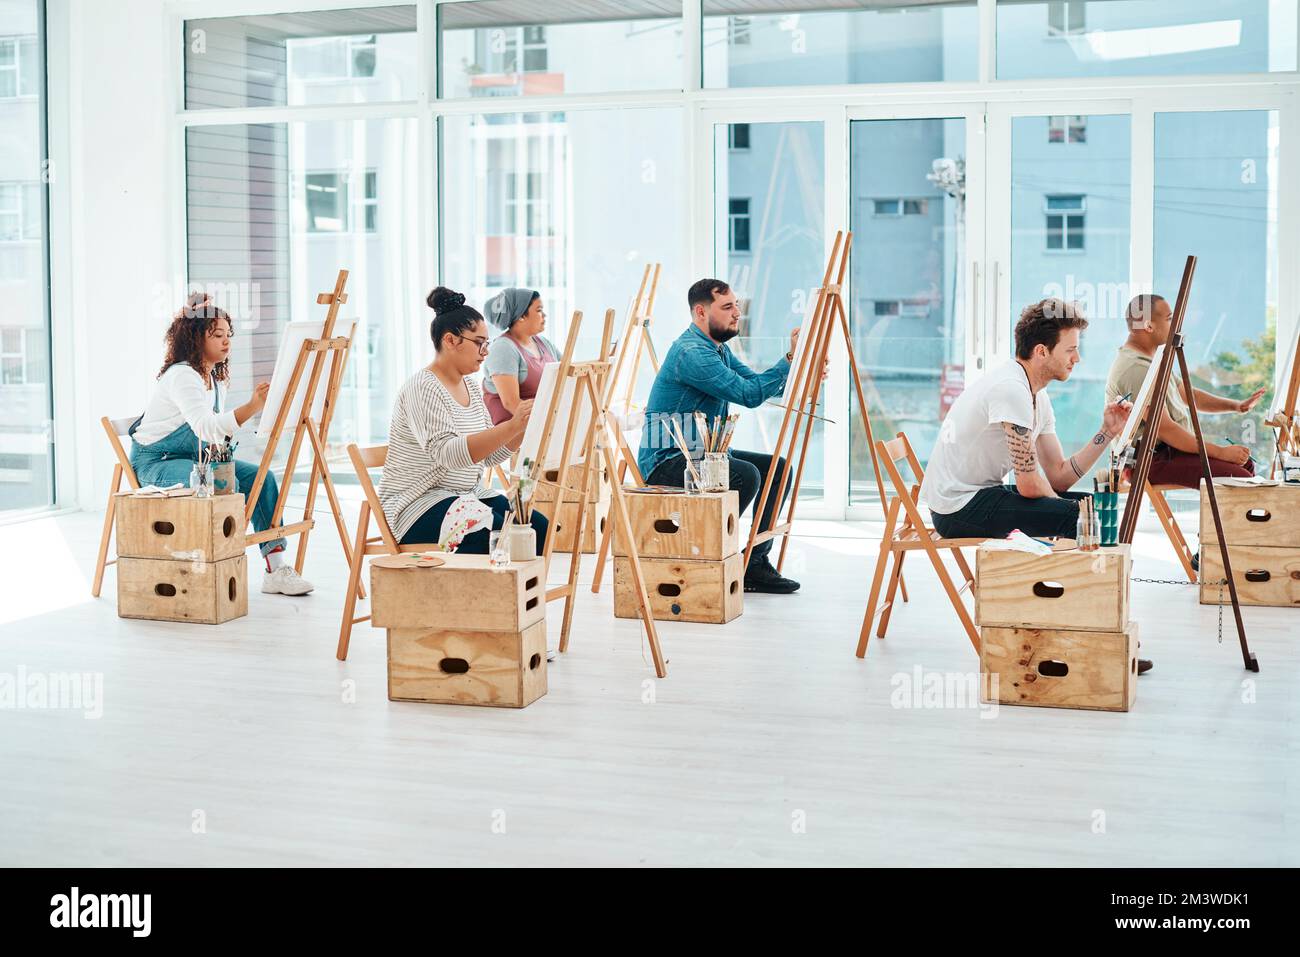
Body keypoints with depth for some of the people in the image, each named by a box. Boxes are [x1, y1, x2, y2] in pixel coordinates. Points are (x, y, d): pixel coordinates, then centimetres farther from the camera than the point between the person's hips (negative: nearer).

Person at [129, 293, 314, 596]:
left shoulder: (217, 380, 9)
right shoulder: (181, 376, -19)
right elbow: (204, 427, -36)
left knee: (260, 477, -11)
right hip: (155, 462, -8)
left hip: (195, 457, 8)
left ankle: (276, 568, -14)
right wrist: (251, 407, -47)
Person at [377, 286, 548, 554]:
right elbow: (446, 453, -29)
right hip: (417, 502, -8)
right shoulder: (422, 388, -15)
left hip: (468, 496, 8)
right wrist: (512, 426, -35)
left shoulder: (471, 386, 12)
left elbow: (489, 455, 13)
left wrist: (525, 426, -4)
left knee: (538, 527, -13)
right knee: (497, 533, -32)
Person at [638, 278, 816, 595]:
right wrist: (790, 359, -21)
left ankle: (754, 563, 4)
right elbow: (749, 394, -25)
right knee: (745, 474, -29)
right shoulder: (691, 353, -20)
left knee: (777, 468, 4)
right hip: (665, 462, -10)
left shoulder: (718, 348, 13)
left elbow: (756, 382, 11)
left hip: (701, 453, 10)